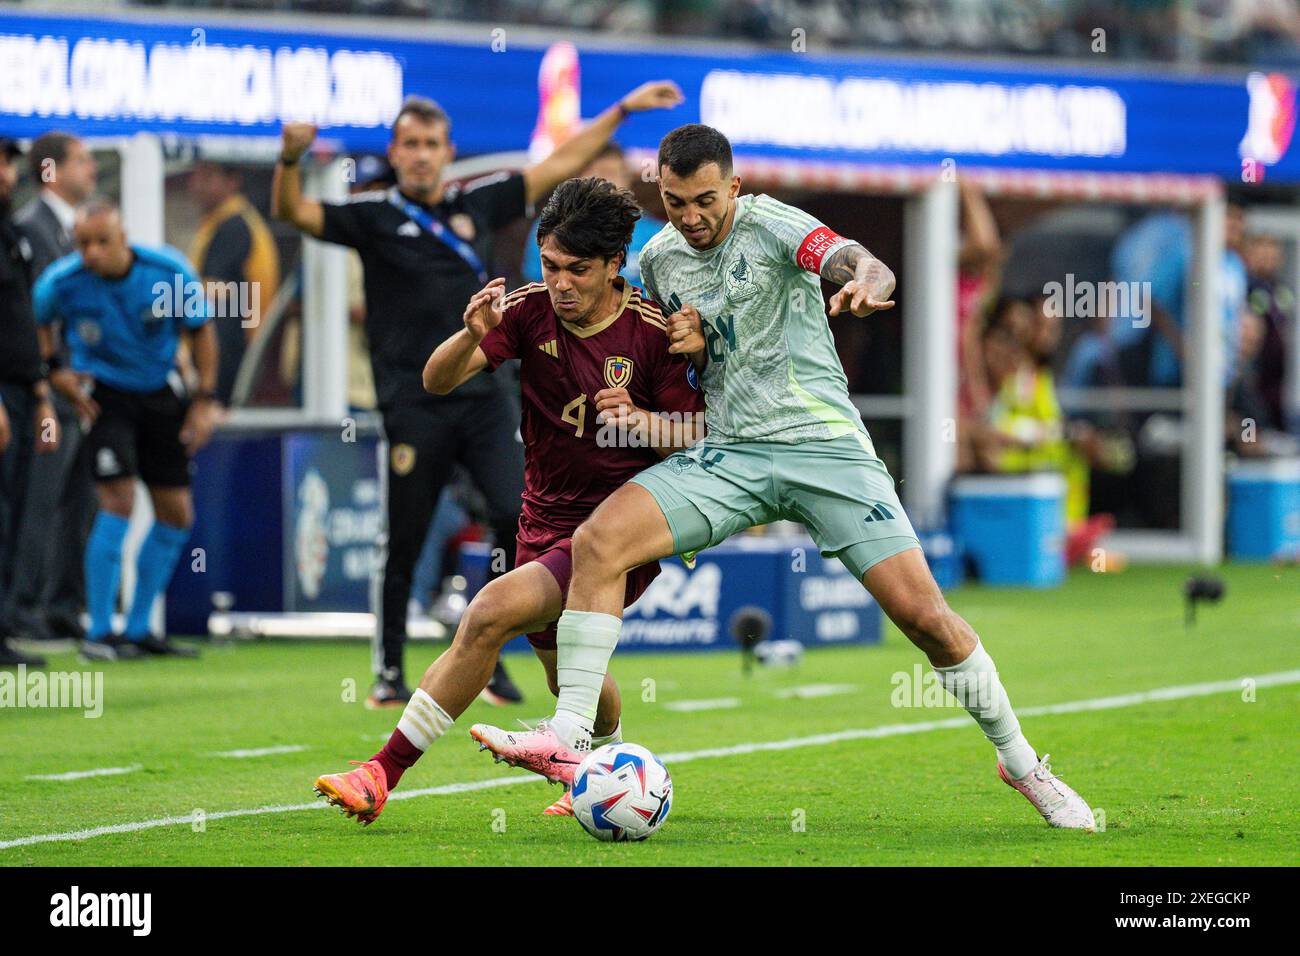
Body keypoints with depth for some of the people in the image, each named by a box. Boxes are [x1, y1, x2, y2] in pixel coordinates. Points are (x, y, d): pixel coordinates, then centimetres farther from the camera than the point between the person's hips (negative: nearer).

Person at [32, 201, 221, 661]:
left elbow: (200, 329, -1)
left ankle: (138, 629, 18)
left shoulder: (170, 270, -17)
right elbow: (38, 322, 4)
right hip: (104, 393, -3)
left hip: (162, 391, 3)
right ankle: (98, 632, -10)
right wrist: (54, 372, -9)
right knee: (118, 500, -19)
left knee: (176, 515, 4)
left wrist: (204, 399, -4)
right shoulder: (60, 282, -19)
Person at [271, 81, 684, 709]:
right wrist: (290, 158, -29)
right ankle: (389, 672, 14)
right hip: (413, 408, -3)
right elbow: (293, 211, -9)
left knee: (517, 515, -13)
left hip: (482, 398, 3)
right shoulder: (375, 217, 3)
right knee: (403, 544, 1)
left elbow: (556, 168, 19)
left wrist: (622, 110, 20)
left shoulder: (477, 204, 12)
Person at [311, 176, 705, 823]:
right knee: (567, 672, 20)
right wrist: (471, 336, -33)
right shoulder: (530, 310, -4)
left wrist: (641, 420, -27)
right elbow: (437, 380, -11)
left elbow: (697, 435, -6)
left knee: (490, 612, -24)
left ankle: (386, 773, -23)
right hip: (543, 522, 5)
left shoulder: (652, 331, -12)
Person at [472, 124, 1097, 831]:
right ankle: (569, 739, -19)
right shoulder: (657, 259, 10)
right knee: (596, 541, -20)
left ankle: (1020, 762, 8)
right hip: (727, 453, 4)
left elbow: (863, 264, -25)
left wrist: (866, 285, -49)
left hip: (825, 444, -4)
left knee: (922, 613, -12)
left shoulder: (769, 224, -6)